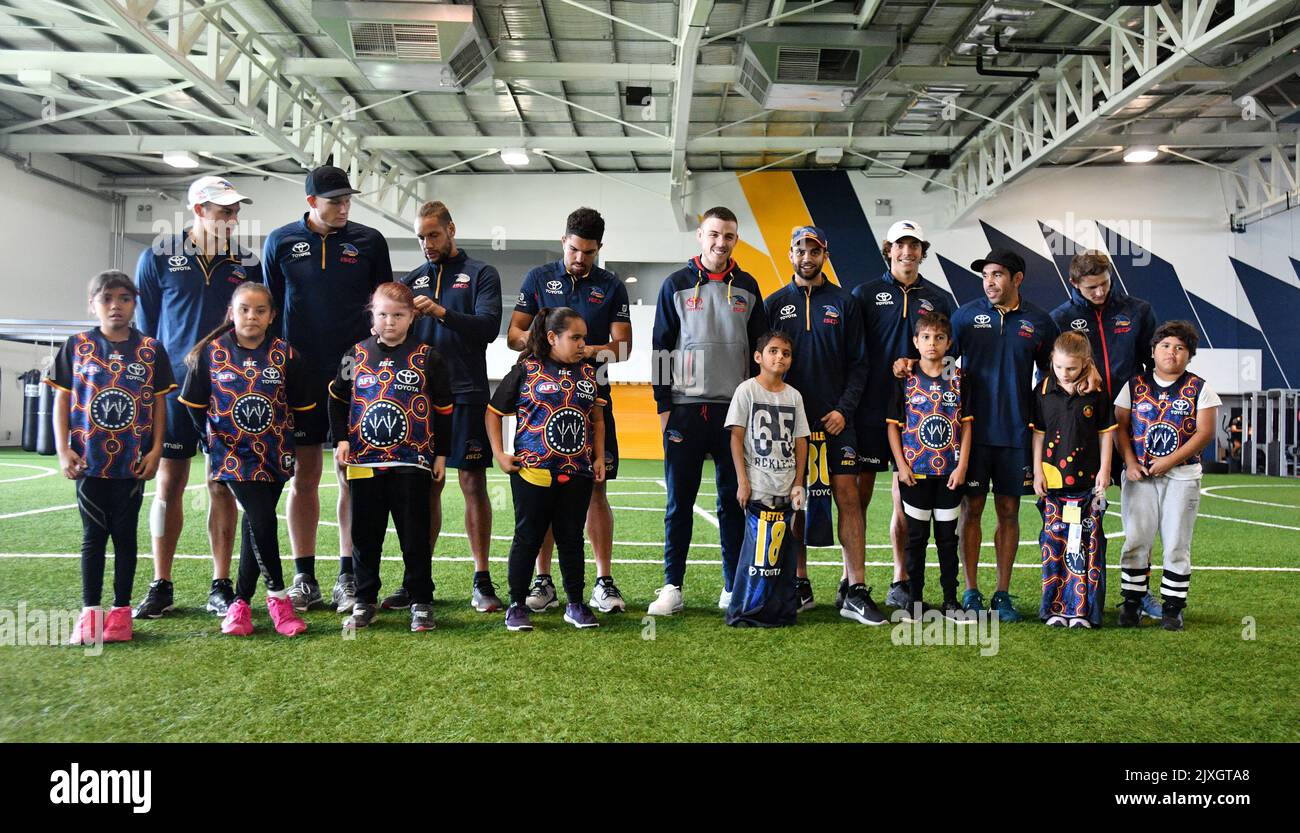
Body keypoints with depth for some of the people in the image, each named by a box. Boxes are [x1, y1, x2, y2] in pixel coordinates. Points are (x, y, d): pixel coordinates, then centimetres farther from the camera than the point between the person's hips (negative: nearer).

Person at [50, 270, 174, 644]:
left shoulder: (151, 349, 2)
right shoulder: (77, 346, 2)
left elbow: (159, 403, 4)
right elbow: (62, 400, 3)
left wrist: (156, 450, -3)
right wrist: (63, 451, -4)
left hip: (133, 462, 0)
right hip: (89, 460, 0)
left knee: (125, 534, 8)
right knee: (93, 535, 6)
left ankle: (121, 611, 17)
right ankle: (90, 612, 14)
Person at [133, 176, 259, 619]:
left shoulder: (248, 263, 3)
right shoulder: (159, 257, 0)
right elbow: (143, 326, 5)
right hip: (174, 387, -1)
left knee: (223, 487, 4)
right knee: (169, 484, 4)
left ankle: (220, 587, 12)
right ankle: (160, 586, 15)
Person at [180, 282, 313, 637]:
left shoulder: (285, 354, -1)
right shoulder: (211, 353, -3)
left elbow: (300, 405, 8)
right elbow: (194, 404, 6)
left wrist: (282, 437, 6)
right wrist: (214, 438, 4)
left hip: (274, 455, 2)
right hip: (233, 455, -2)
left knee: (254, 527, 7)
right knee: (263, 520, -15)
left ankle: (241, 602, 20)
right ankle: (278, 595, 2)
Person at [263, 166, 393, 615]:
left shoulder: (369, 241, 5)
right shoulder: (280, 242, 5)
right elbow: (269, 310, 10)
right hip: (300, 375, 1)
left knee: (353, 475, 1)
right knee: (303, 475, 4)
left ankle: (348, 577, 9)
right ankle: (304, 578, 13)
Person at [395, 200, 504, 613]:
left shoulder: (481, 274, 5)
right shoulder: (412, 278, 16)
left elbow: (489, 326, -10)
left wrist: (442, 313, -22)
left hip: (466, 394, -3)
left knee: (473, 484, -1)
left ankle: (482, 581, 6)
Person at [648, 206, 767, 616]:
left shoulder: (747, 287, 10)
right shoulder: (676, 285, 4)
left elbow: (759, 349, 12)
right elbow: (661, 347, 3)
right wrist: (664, 405, -3)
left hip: (735, 409, 2)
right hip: (686, 408, -1)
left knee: (733, 501, 6)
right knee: (679, 501, 2)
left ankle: (734, 588, 15)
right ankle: (672, 587, 10)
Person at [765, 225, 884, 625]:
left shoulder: (844, 302, 7)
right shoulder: (775, 303, 9)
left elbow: (858, 363, 5)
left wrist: (844, 409, -7)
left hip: (834, 419, -1)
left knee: (847, 497, -5)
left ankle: (857, 593, -1)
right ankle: (800, 587, 16)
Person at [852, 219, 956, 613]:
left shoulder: (940, 300, 11)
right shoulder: (865, 294, 5)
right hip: (870, 408, -2)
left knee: (906, 499, 6)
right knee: (859, 494, 0)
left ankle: (900, 582, 15)